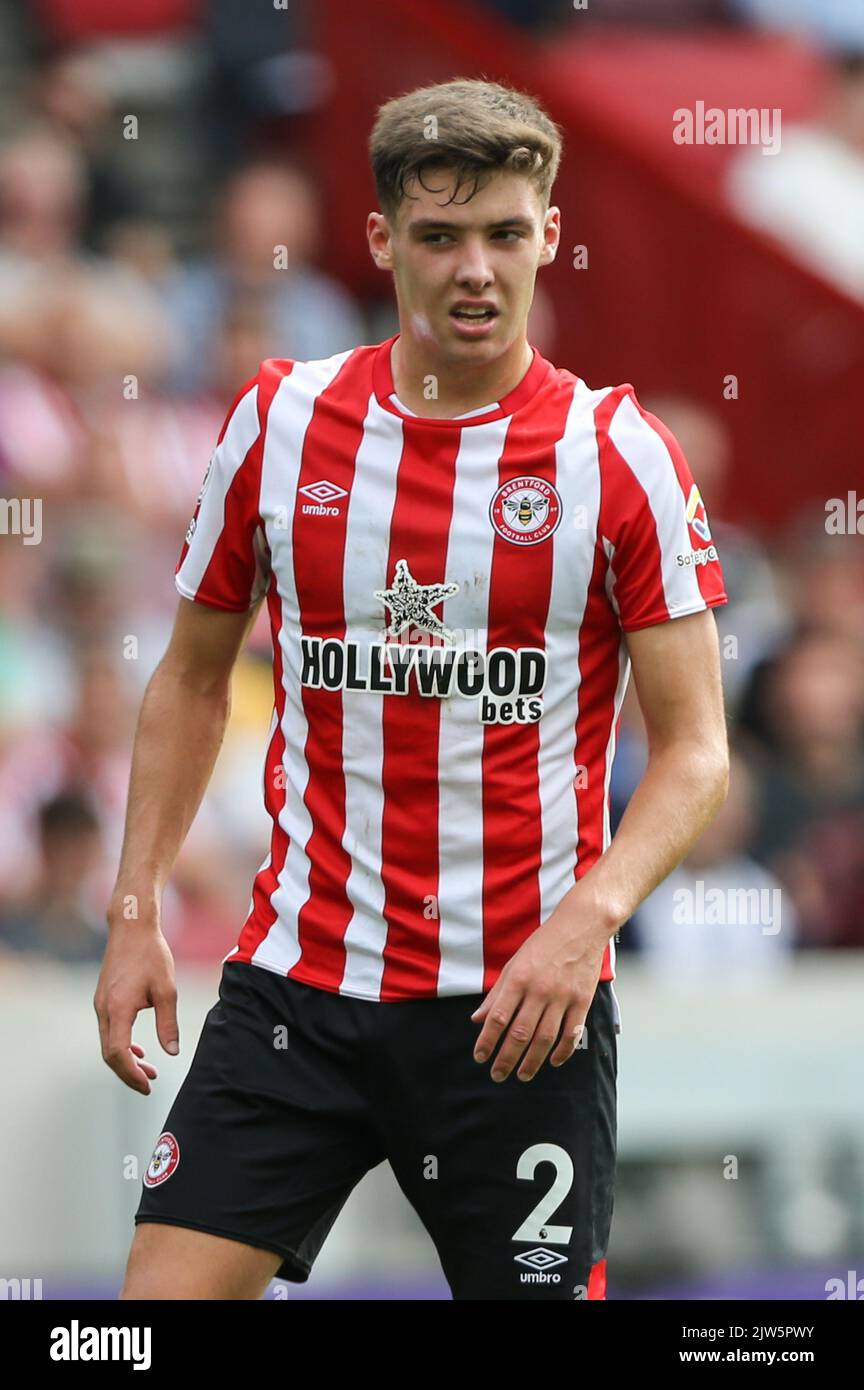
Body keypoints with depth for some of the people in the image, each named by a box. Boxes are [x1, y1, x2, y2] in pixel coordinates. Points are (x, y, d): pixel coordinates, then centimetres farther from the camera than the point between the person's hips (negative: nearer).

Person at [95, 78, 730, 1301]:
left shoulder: (621, 455, -5)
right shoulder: (278, 423, 4)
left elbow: (694, 750, -6)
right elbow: (192, 680, 15)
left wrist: (588, 919, -22)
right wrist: (136, 910, 6)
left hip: (522, 1005, -2)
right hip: (295, 982, 2)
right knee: (166, 1297, -9)